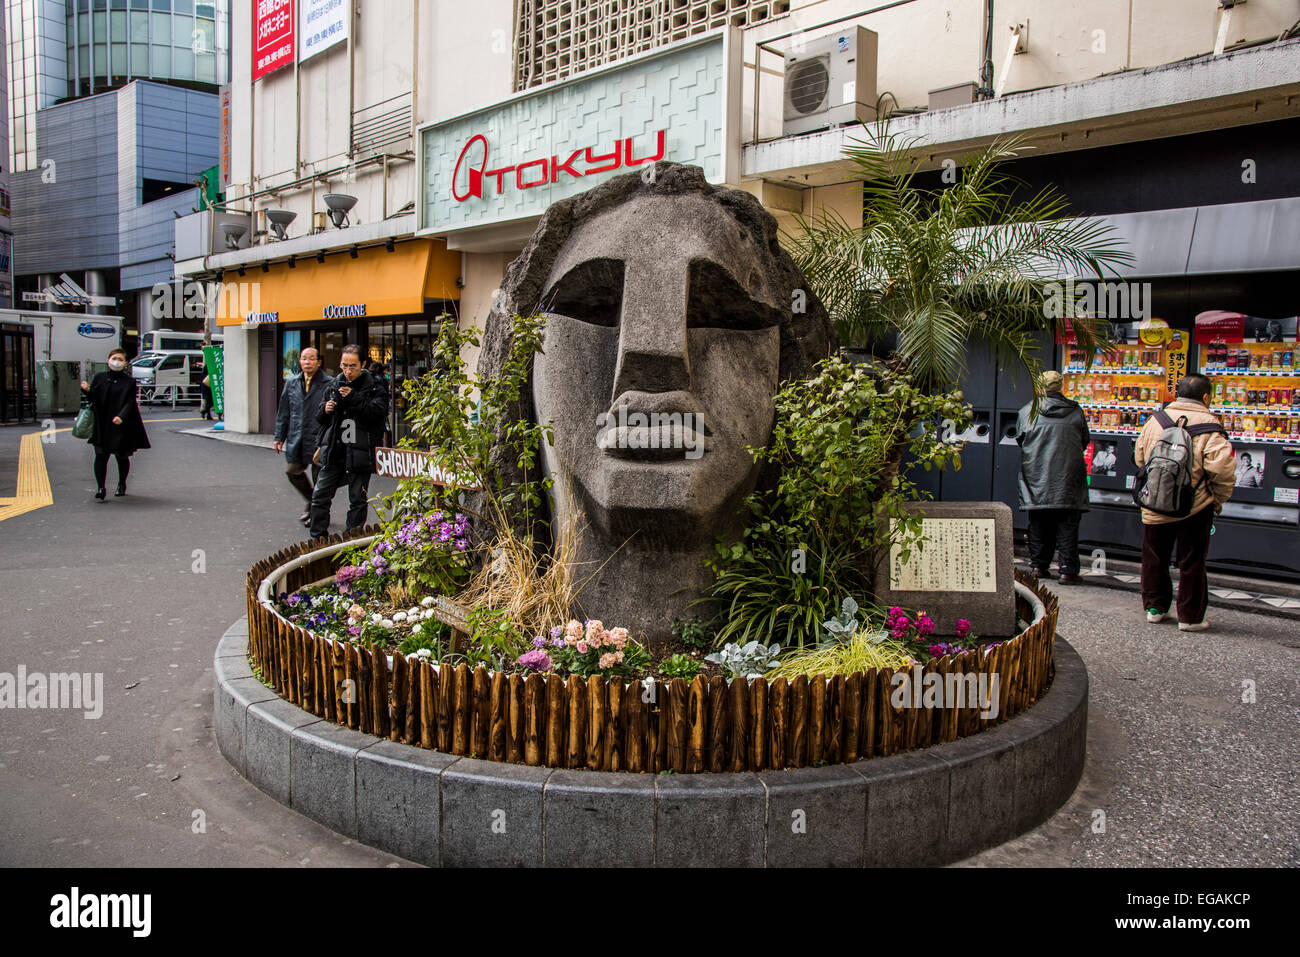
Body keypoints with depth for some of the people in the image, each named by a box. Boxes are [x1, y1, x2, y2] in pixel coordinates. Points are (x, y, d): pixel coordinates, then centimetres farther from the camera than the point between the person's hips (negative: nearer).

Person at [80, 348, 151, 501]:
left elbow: (130, 403, -10)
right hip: (102, 425, 2)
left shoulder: (129, 382, -1)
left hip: (121, 426, -1)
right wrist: (87, 390, -12)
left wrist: (121, 416, -27)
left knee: (122, 456, 9)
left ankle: (122, 484, 29)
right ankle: (100, 487, -8)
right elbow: (93, 398, 11)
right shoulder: (99, 378, 8)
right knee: (101, 455, -7)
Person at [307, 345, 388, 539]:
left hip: (358, 453, -4)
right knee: (320, 496, 4)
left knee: (358, 500, 5)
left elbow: (379, 412, -19)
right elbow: (321, 420, 21)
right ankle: (318, 538, 14)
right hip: (333, 451, 4)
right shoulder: (333, 386, 12)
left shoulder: (373, 388, -2)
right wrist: (325, 411, -2)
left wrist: (354, 398, -20)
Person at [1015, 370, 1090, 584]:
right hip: (1068, 477, -1)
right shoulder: (1076, 411, 1)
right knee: (1067, 525, 1)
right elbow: (1084, 442, 10)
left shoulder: (1027, 411, 0)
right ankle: (1068, 570, -2)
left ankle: (1039, 565, 13)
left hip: (1036, 476, 1)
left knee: (1039, 524, 10)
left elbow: (1020, 440, 8)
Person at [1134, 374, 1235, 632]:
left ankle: (1155, 607, 26)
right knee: (1192, 562, 8)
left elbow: (1139, 458, 10)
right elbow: (1222, 467, -20)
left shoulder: (1155, 420, 1)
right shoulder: (1209, 424, -12)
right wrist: (1219, 499, -5)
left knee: (1154, 558, 18)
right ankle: (1190, 617, 14)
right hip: (1195, 506, -3)